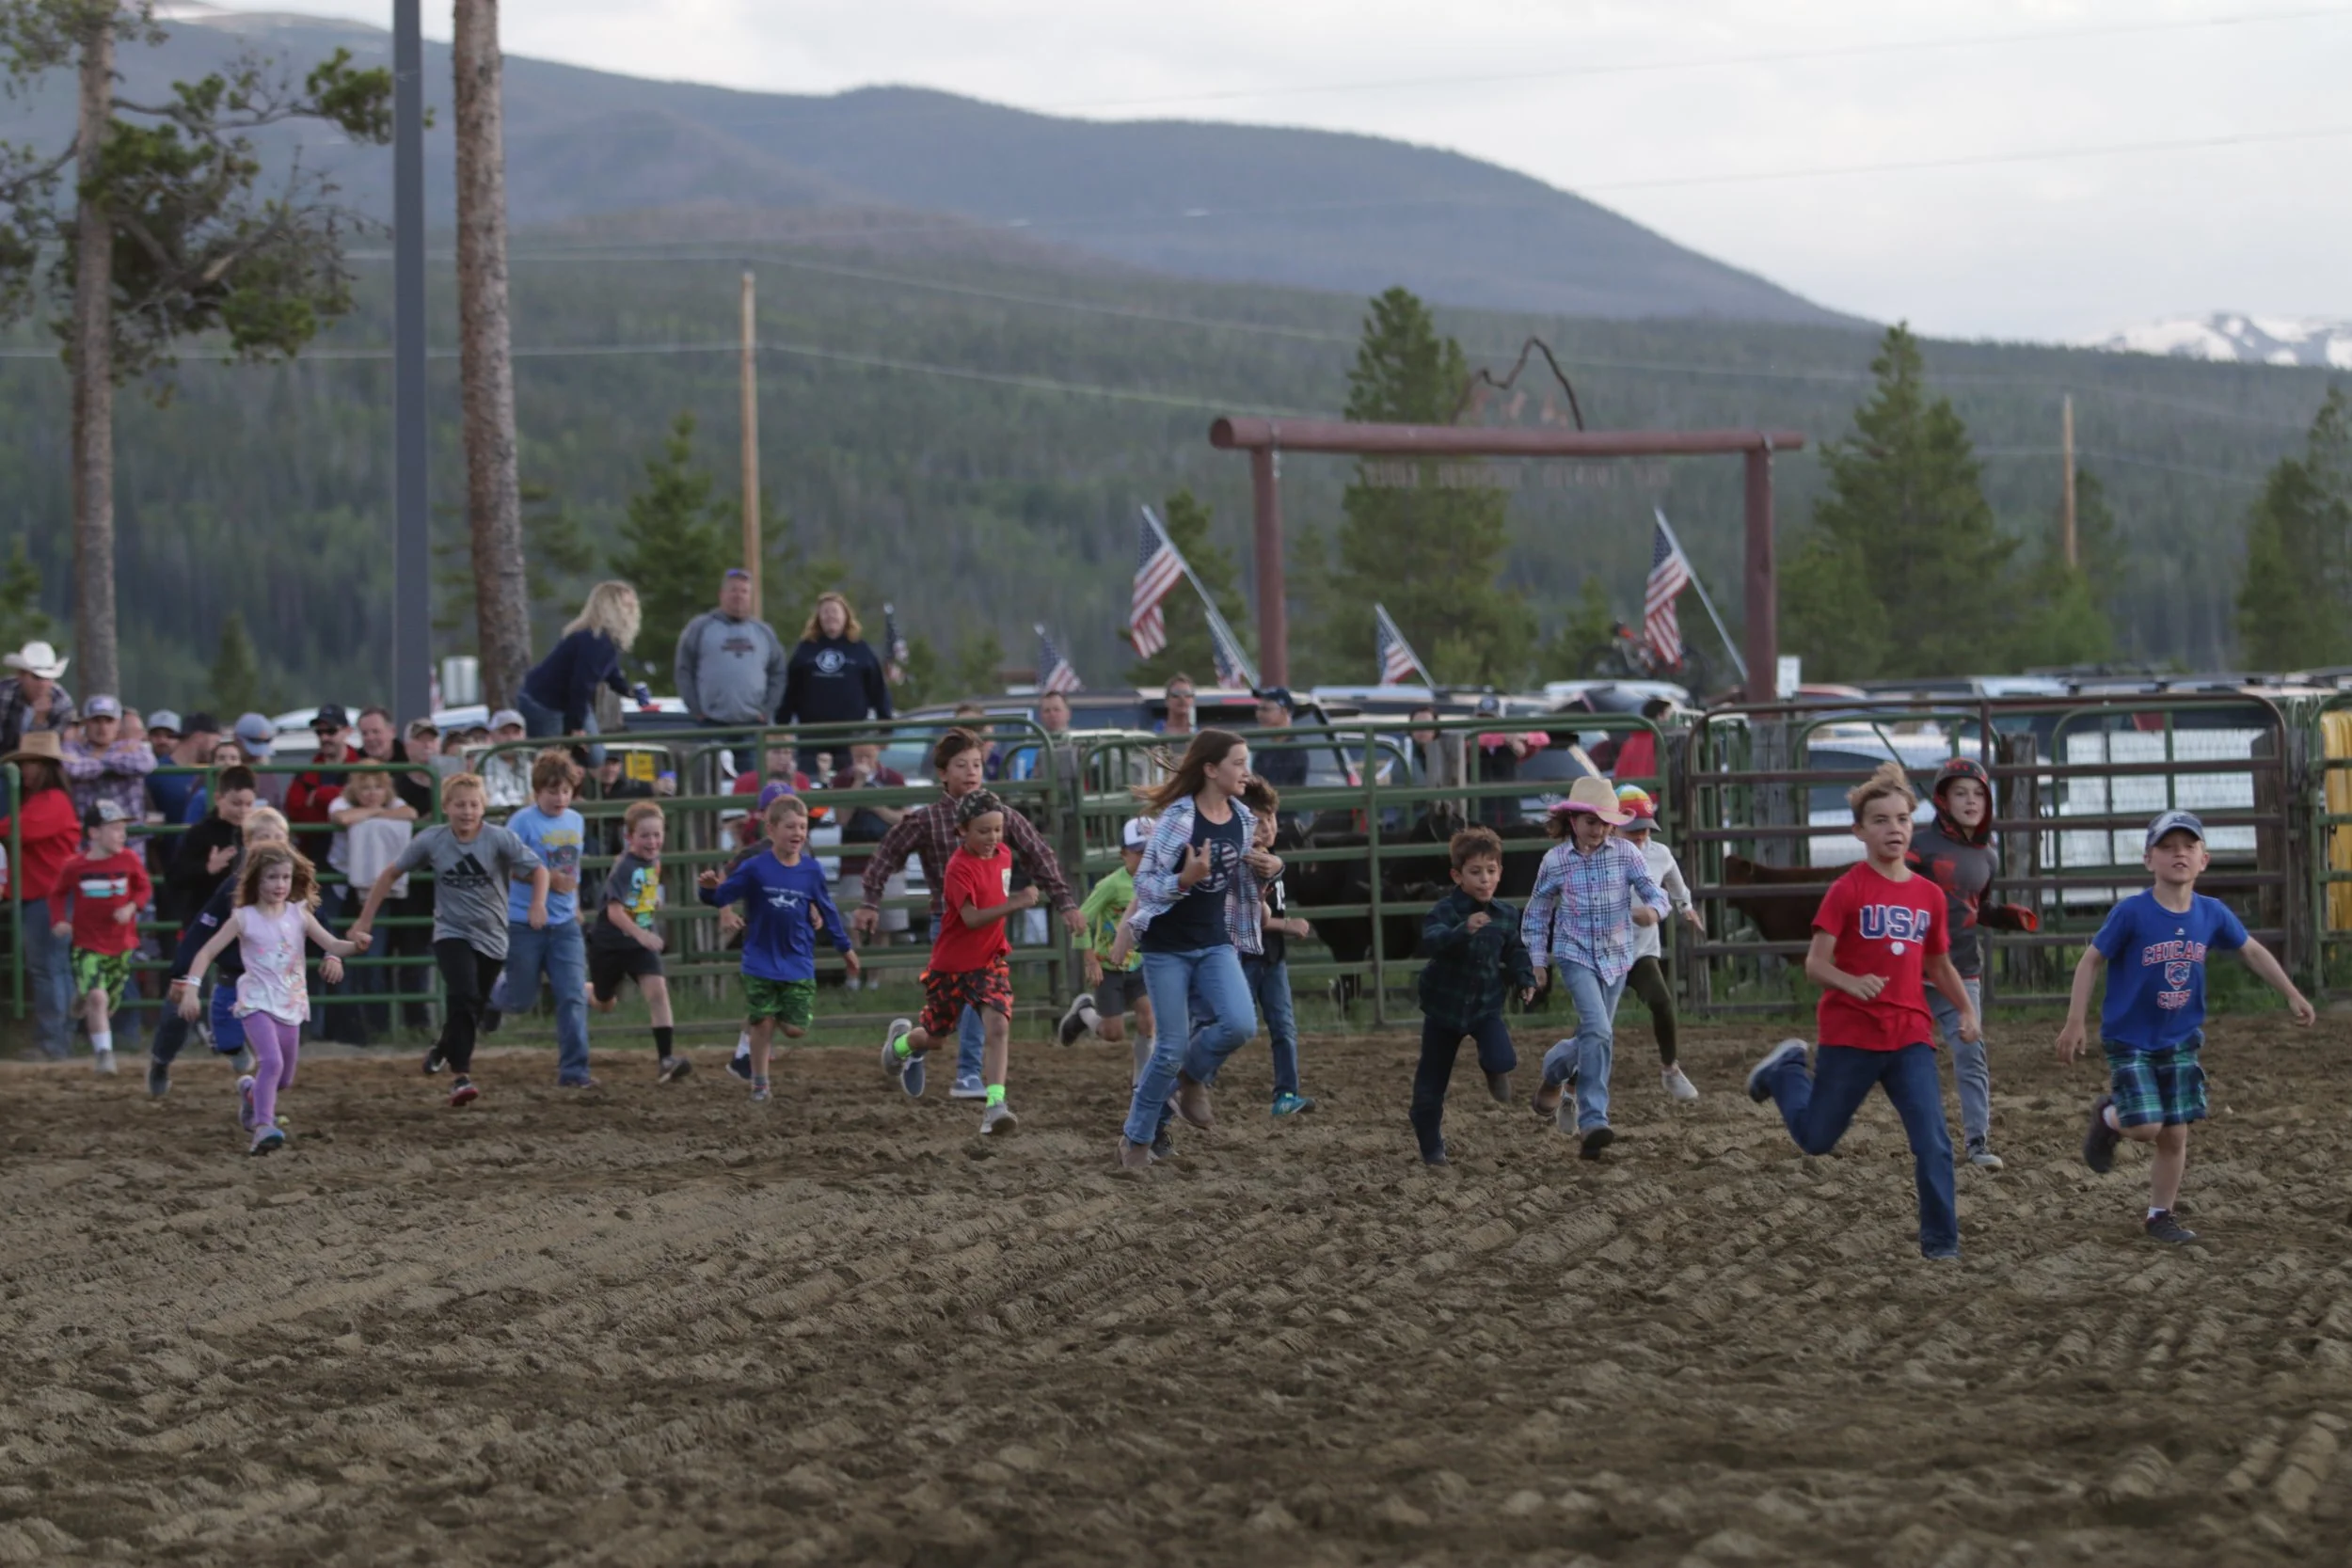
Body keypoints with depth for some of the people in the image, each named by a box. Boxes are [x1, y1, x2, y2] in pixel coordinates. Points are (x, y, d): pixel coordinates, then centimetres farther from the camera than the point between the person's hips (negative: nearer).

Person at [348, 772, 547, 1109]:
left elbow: (538, 870, -10)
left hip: (491, 938, 2)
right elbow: (390, 874, 2)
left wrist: (538, 905, -29)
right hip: (451, 933, -2)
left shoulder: (500, 838, -13)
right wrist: (365, 920, 2)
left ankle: (445, 1050, 45)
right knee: (463, 996, -25)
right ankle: (460, 1077, -23)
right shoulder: (431, 841, -9)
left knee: (473, 1011, 12)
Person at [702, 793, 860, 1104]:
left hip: (799, 964, 2)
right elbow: (721, 897, -8)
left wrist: (845, 947, 20)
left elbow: (827, 911, 12)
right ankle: (759, 1083, 15)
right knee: (763, 1023, -3)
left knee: (795, 1029, -3)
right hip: (761, 962, -2)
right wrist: (711, 889, -32)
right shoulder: (755, 869, -10)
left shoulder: (811, 870, -1)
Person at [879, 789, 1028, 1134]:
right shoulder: (959, 867, -22)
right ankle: (901, 1041, 50)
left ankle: (995, 1106, -23)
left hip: (990, 960, 4)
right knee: (935, 1035, 14)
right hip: (951, 966, -4)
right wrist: (1013, 905, -42)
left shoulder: (1003, 855, 0)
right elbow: (971, 917, -33)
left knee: (999, 1027, -18)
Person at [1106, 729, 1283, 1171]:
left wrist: (1269, 869, -4)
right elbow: (1145, 882, -15)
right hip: (1167, 948, -5)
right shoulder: (1179, 818, -17)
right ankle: (1137, 1139, 15)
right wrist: (1186, 879, -34)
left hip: (1215, 943, 5)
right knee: (1171, 1048, -4)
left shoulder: (1242, 819, 2)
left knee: (1240, 1023, -18)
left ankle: (1191, 1077, 12)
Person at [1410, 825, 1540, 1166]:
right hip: (1444, 1005, -2)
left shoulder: (1505, 916, -3)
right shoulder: (1446, 911, -19)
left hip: (1486, 1006, 2)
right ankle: (1431, 1147, 25)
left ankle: (1495, 1072, 17)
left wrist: (1525, 980, -1)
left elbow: (1516, 952, 15)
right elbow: (1430, 942, -39)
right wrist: (1463, 930, -55)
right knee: (1432, 1079, 6)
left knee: (1502, 1058, -22)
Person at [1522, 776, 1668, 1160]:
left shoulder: (1625, 854, -6)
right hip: (1575, 955, -3)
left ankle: (1557, 1075, 42)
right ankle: (1593, 1122, -18)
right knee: (1598, 1031, -21)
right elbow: (1538, 912, 7)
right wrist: (1538, 960, 4)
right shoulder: (1555, 862, -6)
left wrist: (1652, 910, -33)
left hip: (1615, 958, 3)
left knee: (1598, 1038, 13)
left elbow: (1655, 894, -9)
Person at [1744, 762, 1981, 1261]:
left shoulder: (1929, 895, 5)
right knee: (1816, 1137, 13)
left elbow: (1939, 965, 19)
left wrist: (1966, 1009, 3)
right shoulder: (1847, 891, -9)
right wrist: (1852, 983, -33)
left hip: (1911, 1036, 3)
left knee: (1933, 1141, -11)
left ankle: (1940, 1239, -2)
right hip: (1849, 1034, -3)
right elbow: (1815, 964, -13)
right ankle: (1786, 1071, 43)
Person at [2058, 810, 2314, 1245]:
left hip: (2181, 1041, 4)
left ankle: (2160, 1216, 21)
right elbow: (2091, 961, -11)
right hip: (2130, 1040, -4)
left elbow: (2252, 951, 11)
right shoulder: (2131, 913, -18)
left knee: (2176, 1135, 5)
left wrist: (2291, 995, 12)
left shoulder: (2211, 914, -5)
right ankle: (2109, 1116, 21)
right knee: (2146, 1127, -13)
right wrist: (2074, 1024, -13)